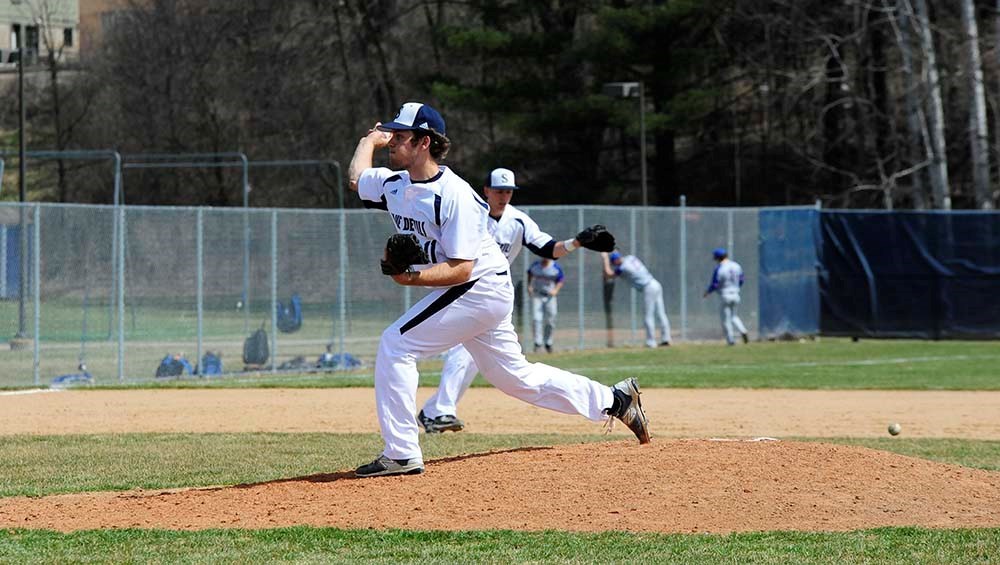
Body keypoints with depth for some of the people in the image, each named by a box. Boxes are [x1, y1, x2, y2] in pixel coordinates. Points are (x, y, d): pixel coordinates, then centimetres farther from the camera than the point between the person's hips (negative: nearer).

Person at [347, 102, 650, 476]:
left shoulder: (454, 195, -23)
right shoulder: (395, 184, 2)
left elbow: (461, 269, -27)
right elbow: (356, 178, 27)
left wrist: (412, 278, -37)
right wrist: (370, 140, 30)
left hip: (481, 287, -9)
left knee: (396, 344, -15)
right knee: (515, 378, 16)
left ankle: (401, 454, -16)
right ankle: (614, 400, 26)